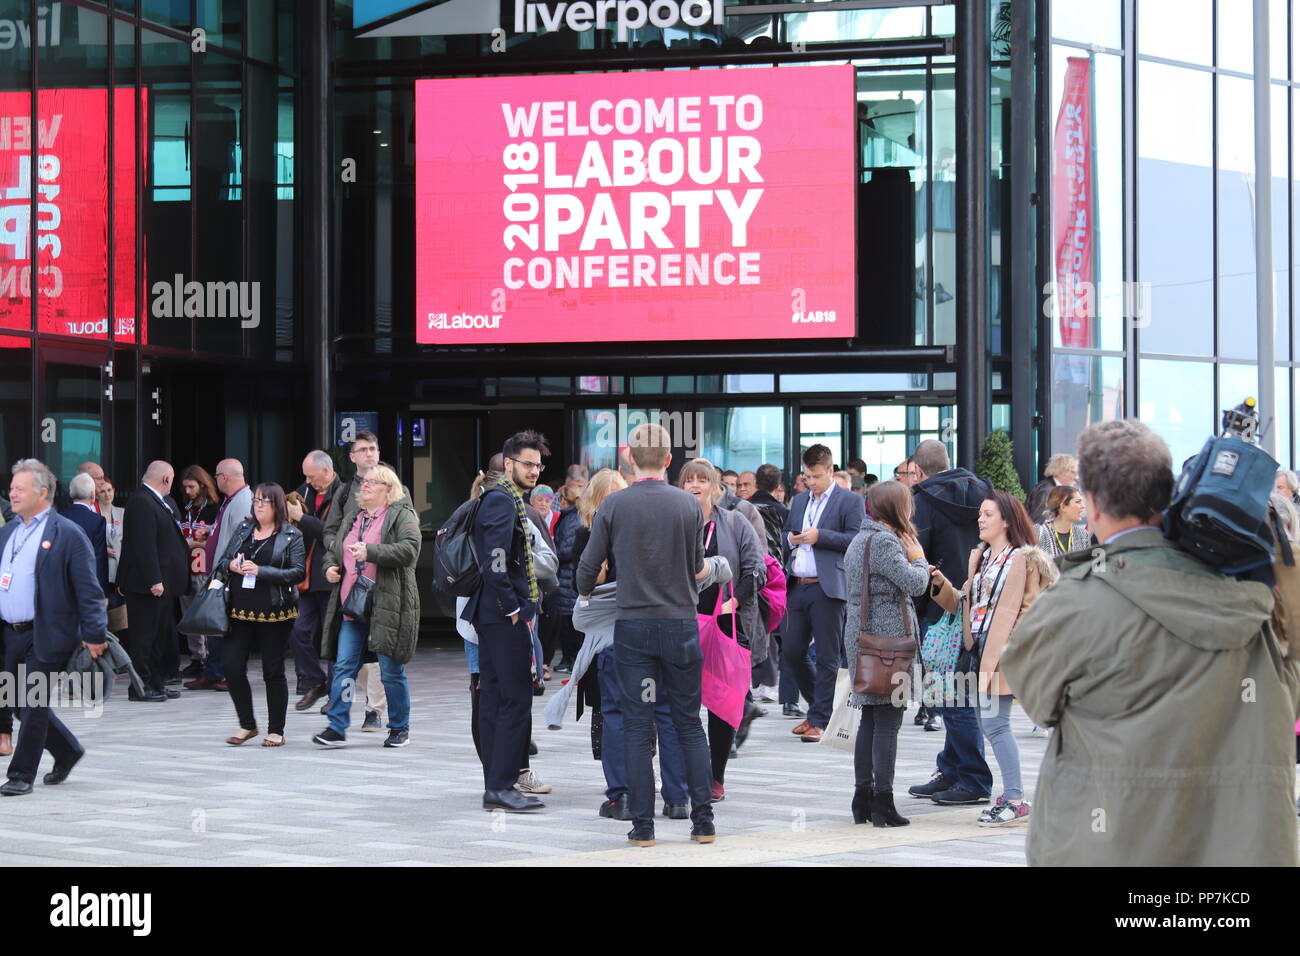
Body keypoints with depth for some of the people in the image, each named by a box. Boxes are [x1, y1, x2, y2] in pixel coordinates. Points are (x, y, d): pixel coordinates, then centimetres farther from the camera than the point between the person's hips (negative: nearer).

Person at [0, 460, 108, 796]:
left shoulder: (68, 535, -9)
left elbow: (88, 589, -11)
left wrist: (94, 635, -14)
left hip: (45, 635, -7)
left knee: (34, 705, -3)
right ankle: (67, 751, 32)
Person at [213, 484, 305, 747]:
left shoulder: (290, 535, -2)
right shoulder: (243, 529, 12)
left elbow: (298, 572, -12)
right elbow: (221, 561, 16)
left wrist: (260, 571, -19)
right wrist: (231, 566, -8)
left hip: (274, 613, -4)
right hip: (241, 612, 4)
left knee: (273, 671, 3)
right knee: (231, 665, -3)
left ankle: (276, 731, 15)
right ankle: (247, 725, 14)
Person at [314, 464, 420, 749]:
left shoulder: (402, 516, -1)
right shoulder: (353, 518, 20)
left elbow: (409, 550, -17)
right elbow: (333, 550, 30)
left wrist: (370, 552, -26)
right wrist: (330, 567, 7)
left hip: (387, 605, -6)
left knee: (392, 671, 1)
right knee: (343, 667, -1)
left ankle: (399, 728, 14)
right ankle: (337, 728, -1)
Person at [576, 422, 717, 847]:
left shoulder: (613, 505, -5)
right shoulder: (688, 505, -3)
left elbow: (589, 566, -2)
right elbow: (697, 567, 3)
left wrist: (584, 594, 20)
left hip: (633, 626, -1)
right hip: (680, 625, 1)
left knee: (637, 725, 4)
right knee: (689, 724, 9)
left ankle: (642, 824, 4)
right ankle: (703, 821, 10)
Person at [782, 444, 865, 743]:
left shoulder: (850, 501, -1)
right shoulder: (800, 500, 19)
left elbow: (857, 539, -10)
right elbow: (786, 531, 28)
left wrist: (820, 536, -17)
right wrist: (791, 538, 5)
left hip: (827, 589, -7)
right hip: (798, 587, 7)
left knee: (827, 657, -2)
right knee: (792, 651, 8)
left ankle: (819, 720, 2)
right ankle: (818, 705, 26)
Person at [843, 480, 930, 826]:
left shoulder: (859, 540, 18)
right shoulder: (884, 541, -14)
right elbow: (915, 583, -19)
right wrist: (918, 556, 1)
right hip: (887, 638, -10)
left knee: (870, 719, 12)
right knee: (888, 720, -7)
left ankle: (863, 800, 14)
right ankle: (882, 805, -8)